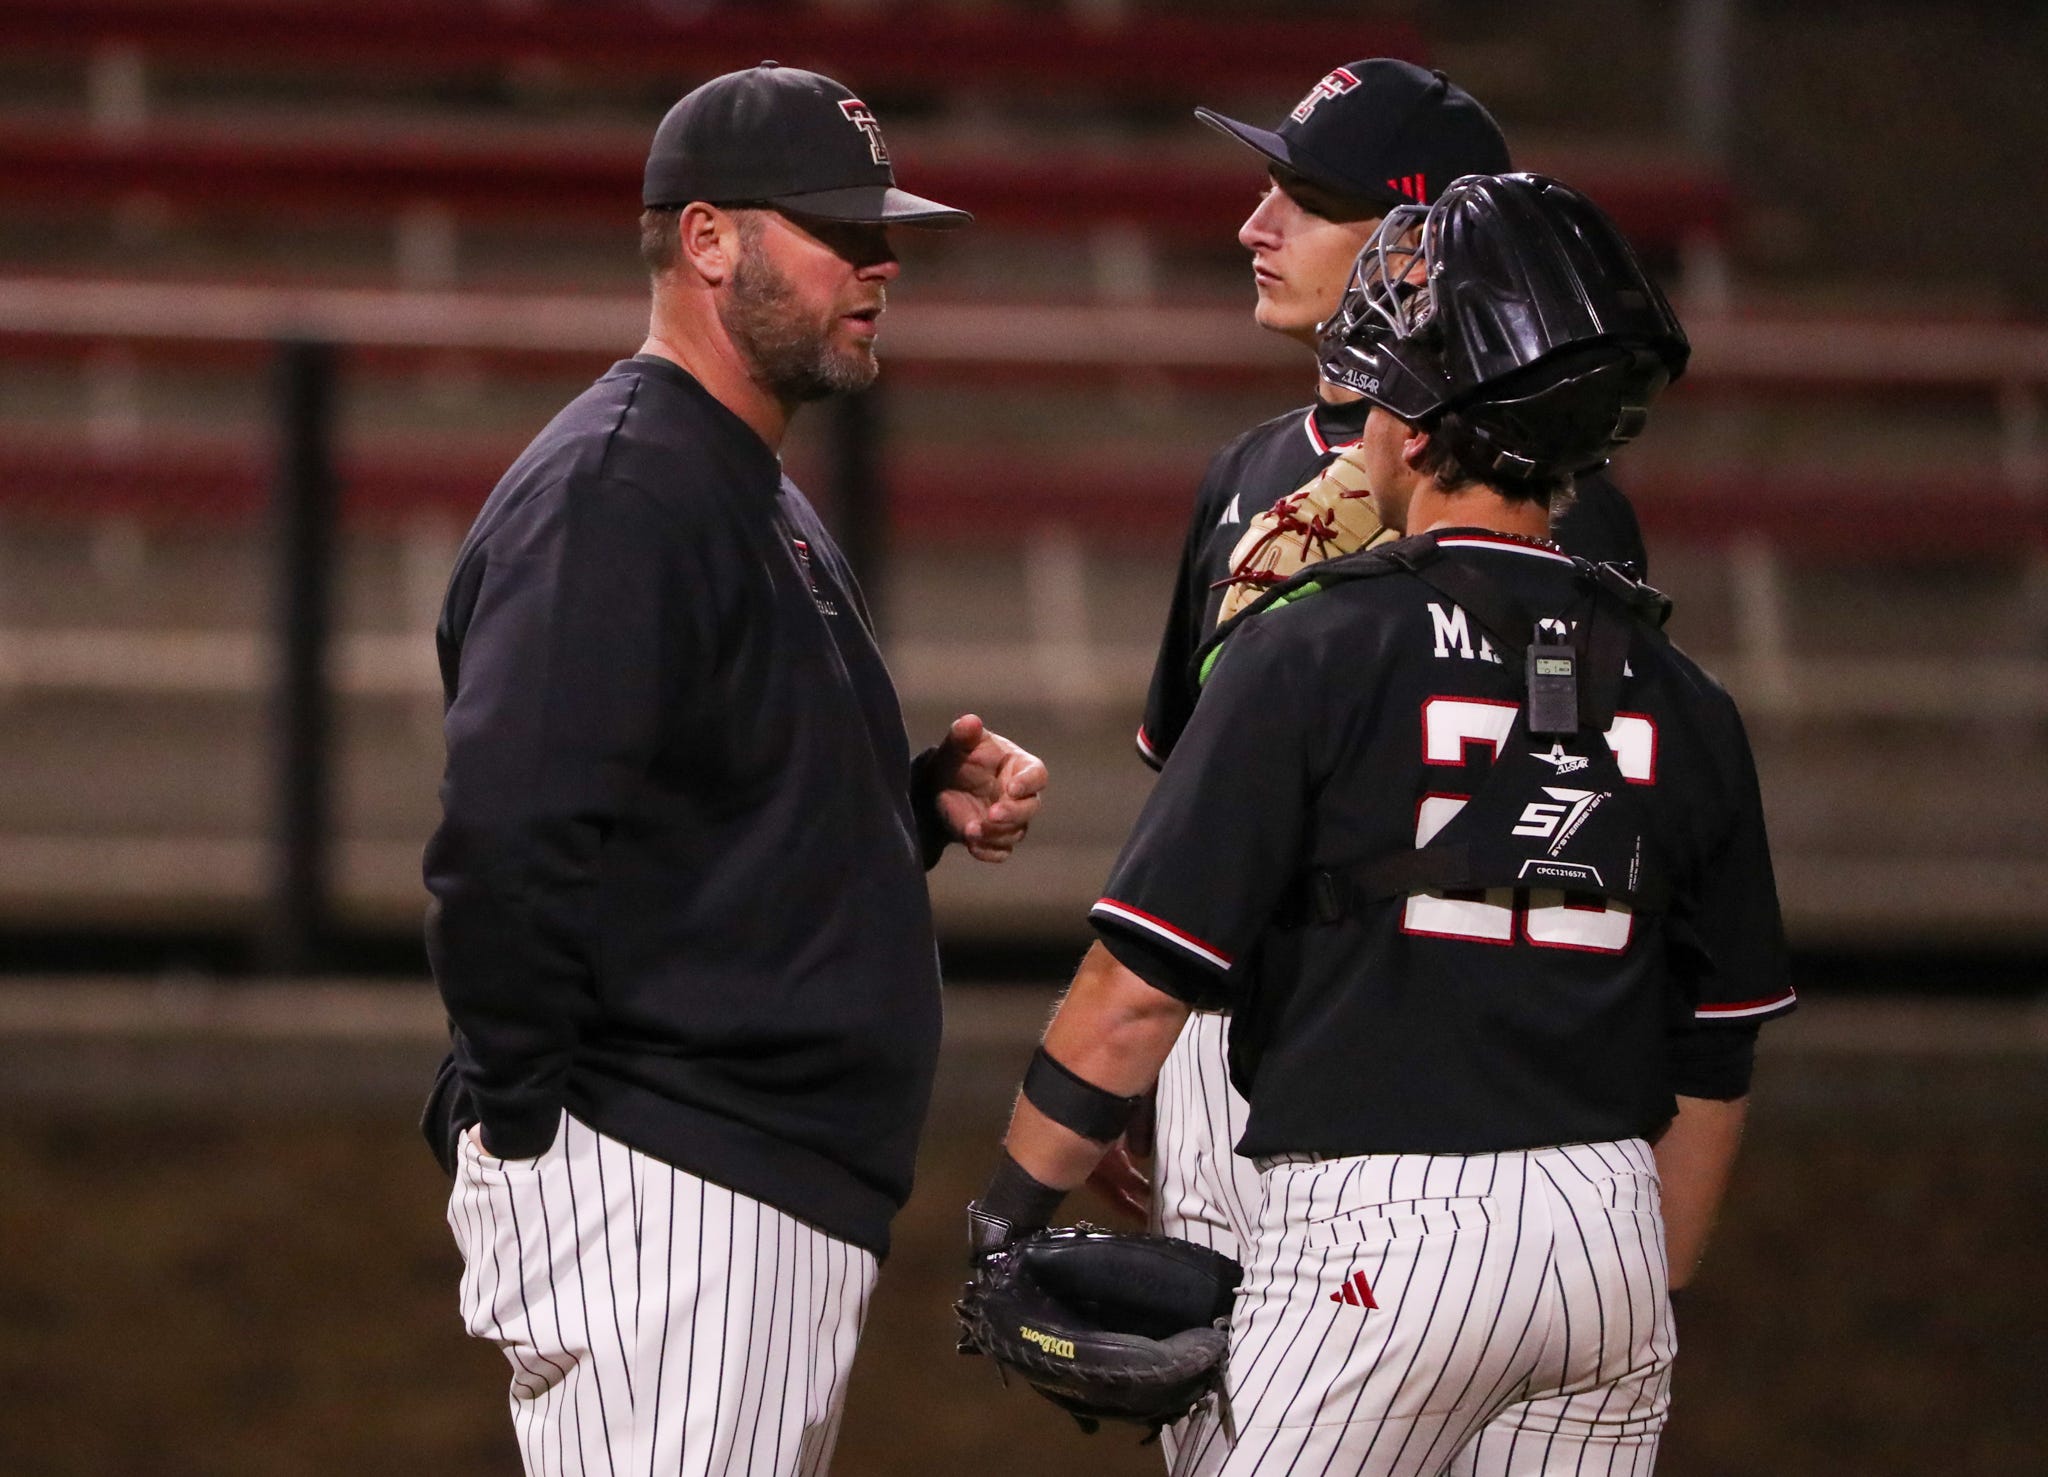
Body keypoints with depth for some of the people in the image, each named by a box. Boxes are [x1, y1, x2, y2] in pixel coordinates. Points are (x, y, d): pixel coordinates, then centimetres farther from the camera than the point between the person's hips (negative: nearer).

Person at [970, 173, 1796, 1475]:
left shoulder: (1316, 651, -7)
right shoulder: (1674, 697, 9)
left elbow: (1141, 987, -9)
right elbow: (1713, 1067, 14)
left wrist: (1012, 1211, 1)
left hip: (1380, 1222, -5)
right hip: (1610, 1223, 5)